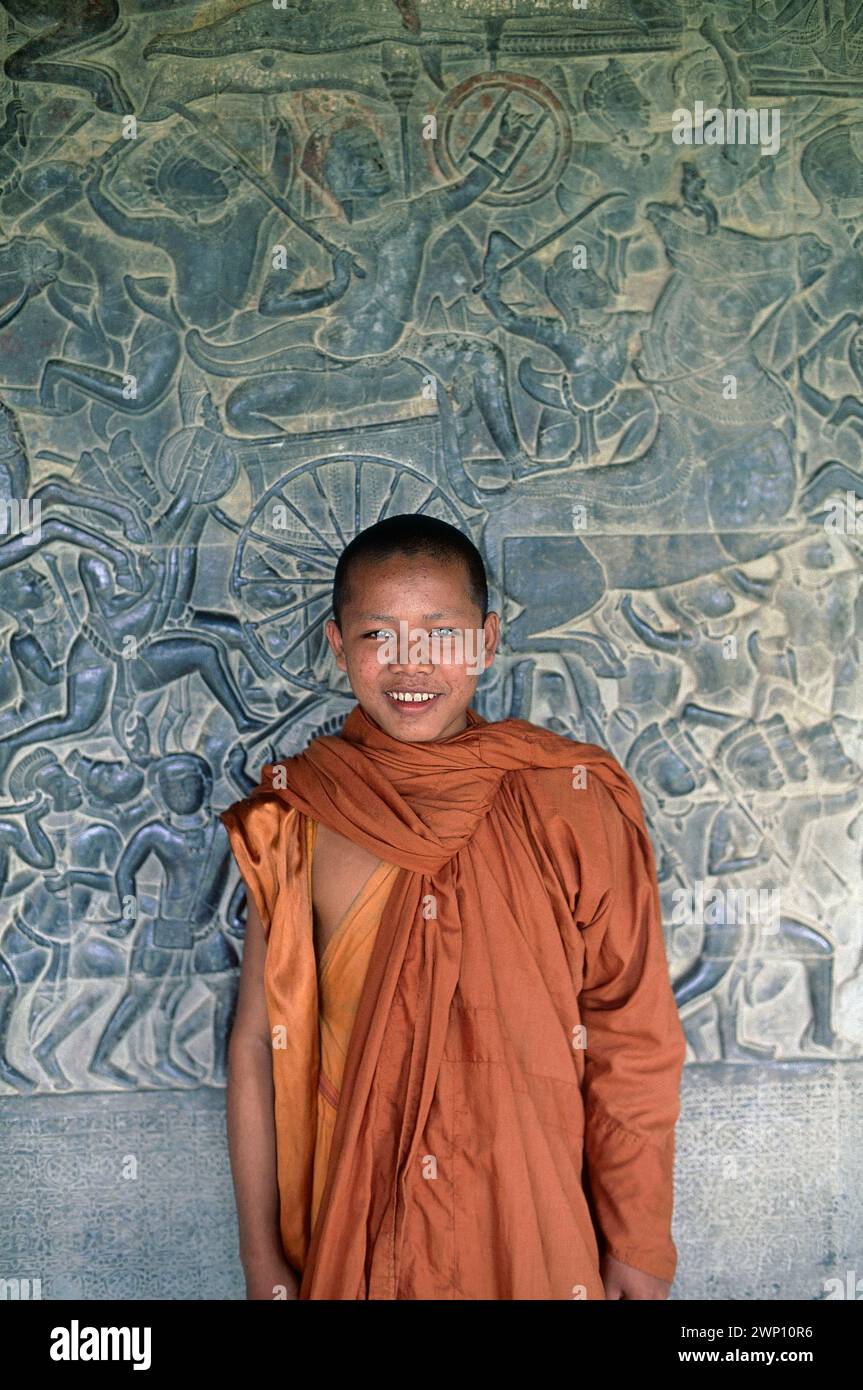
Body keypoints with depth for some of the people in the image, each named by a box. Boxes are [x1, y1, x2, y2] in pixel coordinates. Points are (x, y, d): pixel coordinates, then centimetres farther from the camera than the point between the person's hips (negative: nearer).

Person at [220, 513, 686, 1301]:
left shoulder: (572, 802, -12)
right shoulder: (297, 820, -8)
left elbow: (634, 1039, -6)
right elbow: (259, 1045, -3)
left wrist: (640, 1247, -2)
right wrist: (263, 1260, 0)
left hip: (537, 1232, 0)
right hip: (354, 1232, 1)